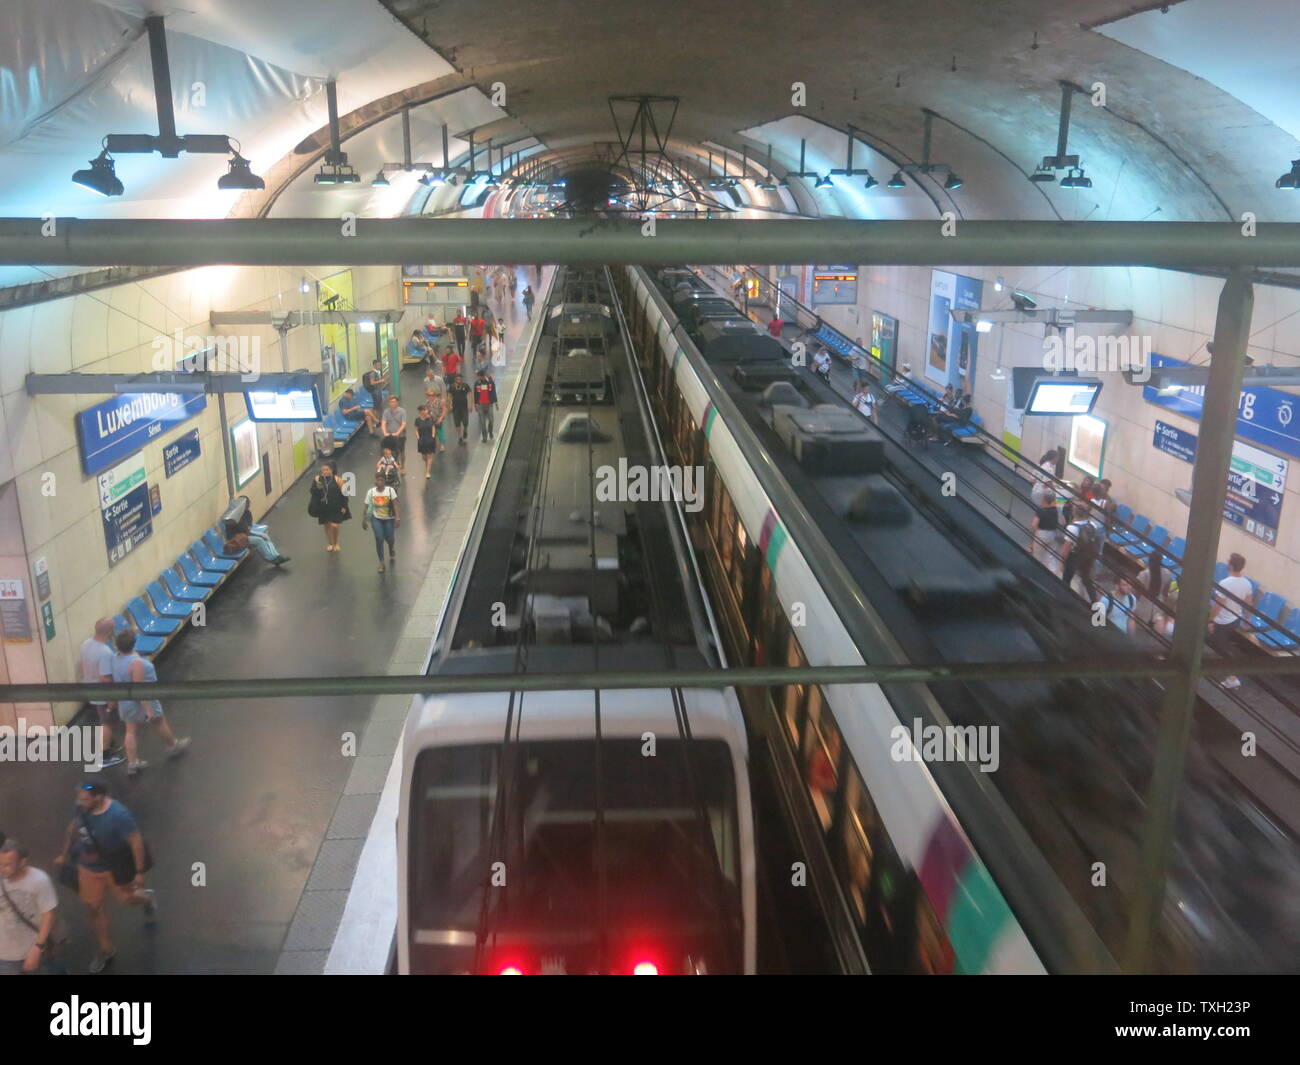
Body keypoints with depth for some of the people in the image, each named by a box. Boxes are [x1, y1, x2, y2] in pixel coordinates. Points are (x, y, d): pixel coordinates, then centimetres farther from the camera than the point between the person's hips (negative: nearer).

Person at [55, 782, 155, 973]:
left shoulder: (119, 816, -35)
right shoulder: (82, 808, -17)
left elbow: (136, 842, -25)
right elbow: (72, 828, 4)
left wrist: (139, 871, -19)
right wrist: (64, 855, 16)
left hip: (115, 869, -5)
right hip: (88, 867, 5)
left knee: (127, 899, 17)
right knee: (94, 907, 15)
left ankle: (147, 899, 55)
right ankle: (105, 949, 37)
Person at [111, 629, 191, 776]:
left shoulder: (115, 658, -6)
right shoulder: (136, 663, -32)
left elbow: (118, 680, 9)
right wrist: (148, 709, -23)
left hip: (125, 702, 7)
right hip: (142, 701, -7)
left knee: (132, 731, 15)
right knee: (160, 723, 17)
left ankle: (132, 763, 20)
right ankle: (173, 746, 38)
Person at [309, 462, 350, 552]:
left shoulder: (337, 480, -13)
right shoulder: (317, 479, -5)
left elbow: (344, 493, -7)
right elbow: (313, 492, -6)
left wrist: (344, 506, -8)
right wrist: (317, 488, -28)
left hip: (335, 507, -3)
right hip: (323, 507, 3)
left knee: (334, 526, -8)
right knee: (327, 525, 15)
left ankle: (336, 543, 19)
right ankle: (330, 543, 36)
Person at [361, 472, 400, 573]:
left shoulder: (390, 490, -12)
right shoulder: (371, 492, -6)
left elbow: (395, 504, -18)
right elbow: (367, 507, 1)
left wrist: (397, 516, -28)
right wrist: (364, 519, 3)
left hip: (389, 518, 0)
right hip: (376, 518, 0)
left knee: (389, 538, 3)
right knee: (379, 538, -11)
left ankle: (391, 551, 42)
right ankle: (381, 563, -1)